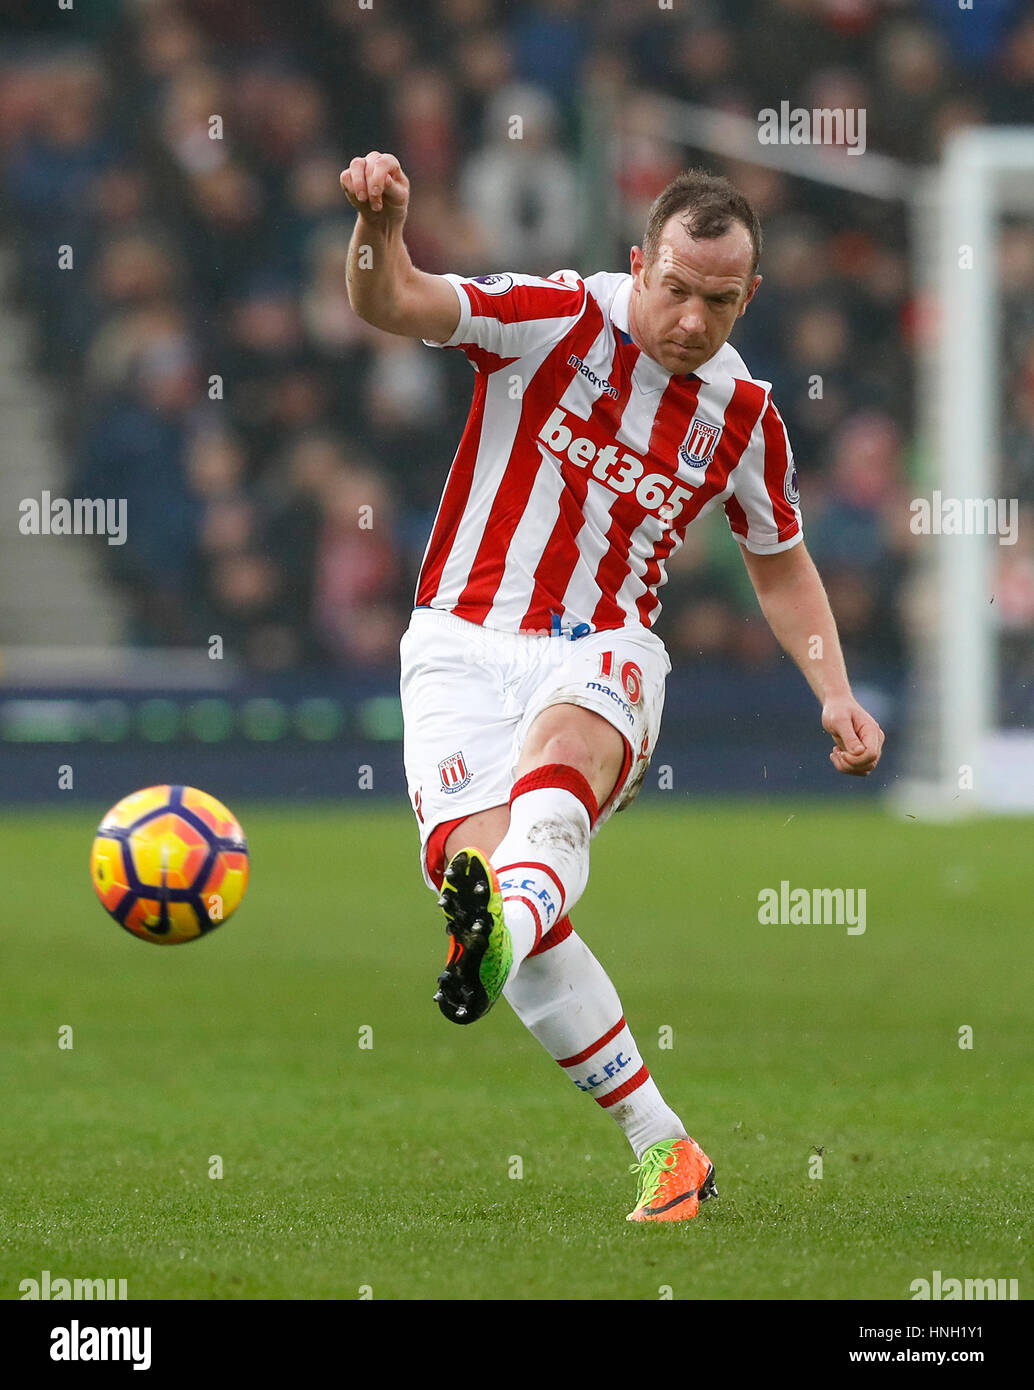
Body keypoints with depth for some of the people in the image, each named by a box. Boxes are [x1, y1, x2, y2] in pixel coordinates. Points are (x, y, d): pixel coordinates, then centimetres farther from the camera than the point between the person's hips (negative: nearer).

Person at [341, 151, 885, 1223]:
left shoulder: (744, 415, 6)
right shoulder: (560, 318, -5)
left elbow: (780, 565, 23)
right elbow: (392, 304, -17)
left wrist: (834, 693, 10)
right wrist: (379, 225, -39)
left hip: (605, 651, 1)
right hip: (465, 643, -1)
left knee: (564, 744, -36)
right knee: (471, 855, -23)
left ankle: (502, 933, -70)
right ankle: (660, 1145, -15)